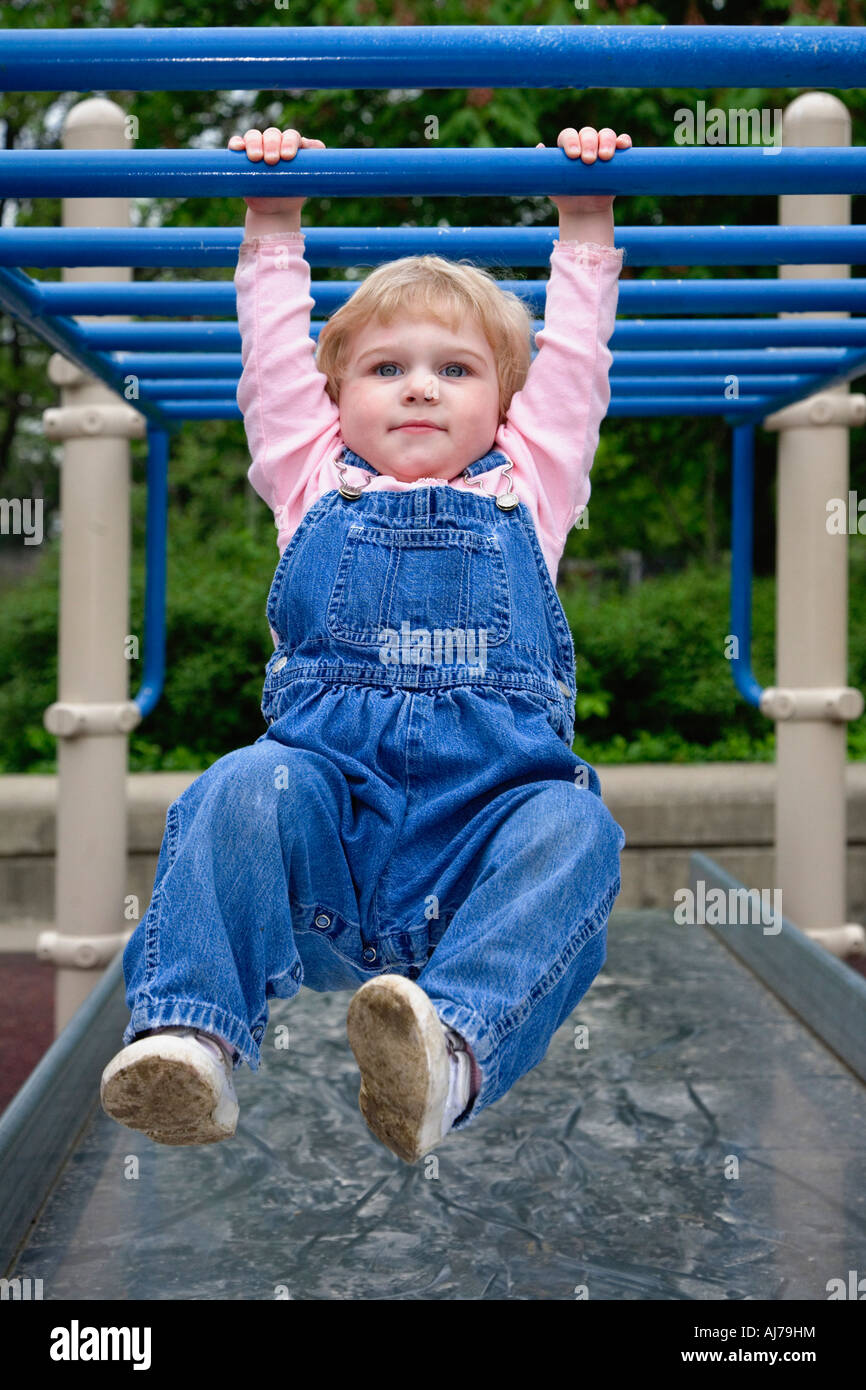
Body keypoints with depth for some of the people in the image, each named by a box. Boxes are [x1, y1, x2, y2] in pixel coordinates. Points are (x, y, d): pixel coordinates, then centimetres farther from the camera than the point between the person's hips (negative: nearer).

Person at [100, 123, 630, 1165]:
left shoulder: (528, 486, 26)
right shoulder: (316, 483, 25)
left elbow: (574, 351, 31)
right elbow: (274, 346, 29)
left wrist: (585, 219, 37)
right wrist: (274, 221, 35)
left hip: (494, 796, 0)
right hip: (329, 778, 0)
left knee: (573, 828, -32)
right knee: (245, 789, -32)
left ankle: (452, 1051, -52)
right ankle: (190, 1041, -42)